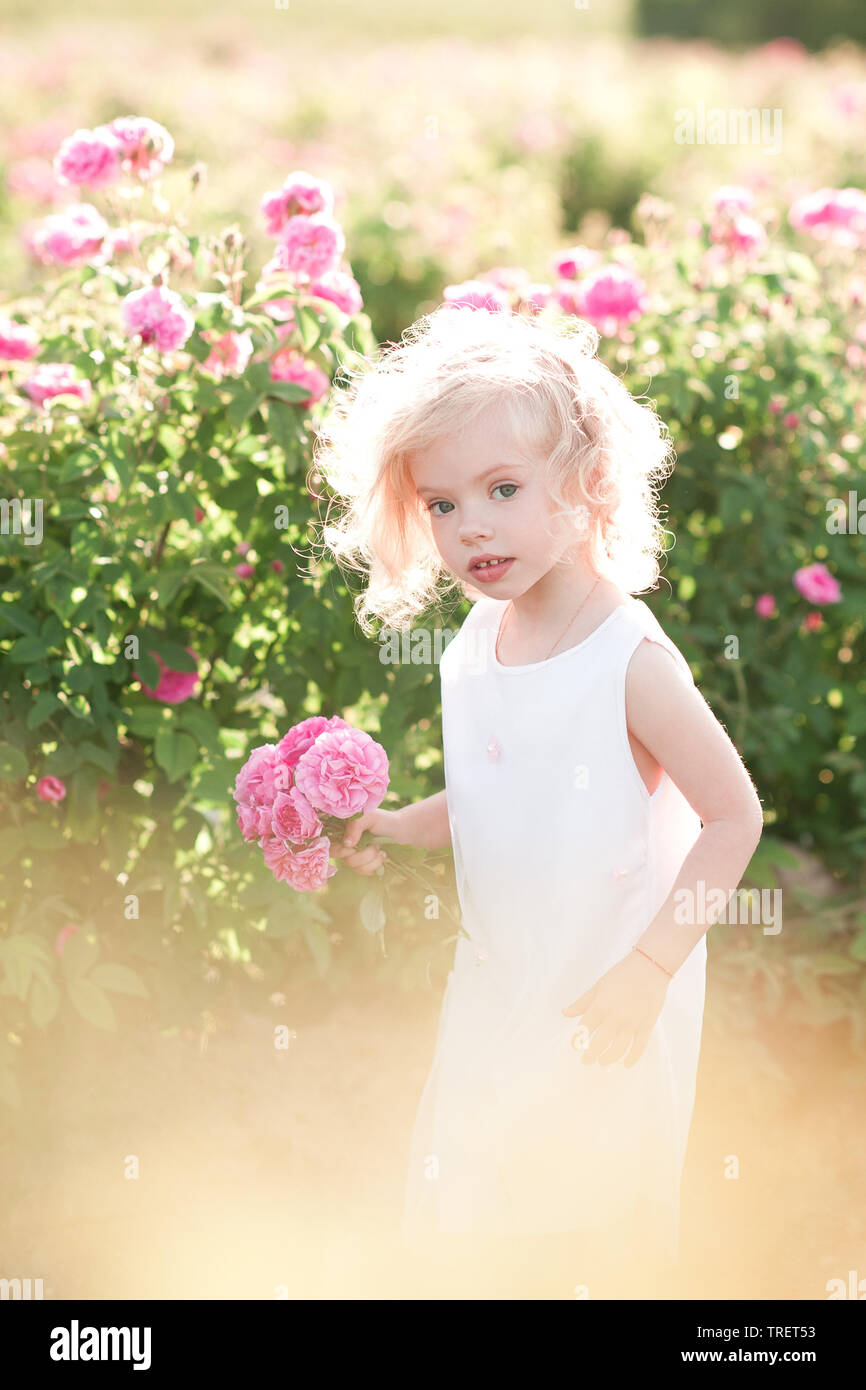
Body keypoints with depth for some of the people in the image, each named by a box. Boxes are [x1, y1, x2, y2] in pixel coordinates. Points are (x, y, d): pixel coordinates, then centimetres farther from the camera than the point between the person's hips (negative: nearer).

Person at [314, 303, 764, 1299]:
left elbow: (733, 814, -19)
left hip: (611, 1001, -6)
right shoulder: (471, 649, -1)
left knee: (613, 1238, 9)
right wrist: (398, 827, -2)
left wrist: (649, 967, -22)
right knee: (478, 1248, 17)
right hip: (498, 985, 6)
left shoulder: (630, 660, -23)